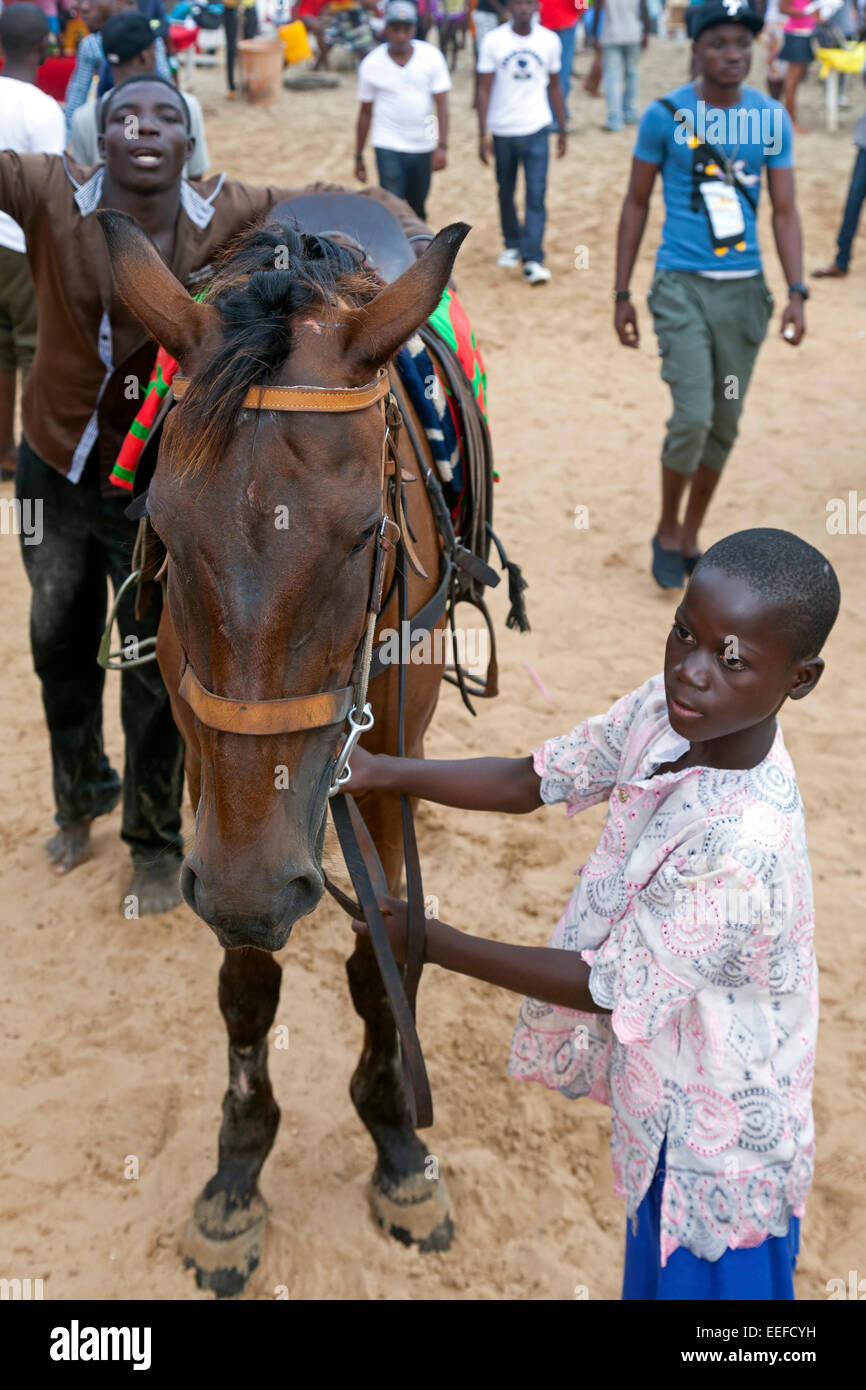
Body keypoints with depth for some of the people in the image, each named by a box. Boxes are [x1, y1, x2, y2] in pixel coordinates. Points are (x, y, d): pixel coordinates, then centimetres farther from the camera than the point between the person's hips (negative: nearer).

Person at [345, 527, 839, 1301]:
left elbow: (610, 989, -26)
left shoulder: (746, 840, -37)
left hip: (715, 1131, -7)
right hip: (662, 1078, 7)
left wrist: (431, 942, -19)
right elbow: (532, 782, -3)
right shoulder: (664, 712, -15)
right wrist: (382, 771, -14)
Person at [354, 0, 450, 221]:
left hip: (423, 145, 2)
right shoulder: (371, 64, -4)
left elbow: (441, 103, -4)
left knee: (417, 210, 12)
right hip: (388, 147, -2)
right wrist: (358, 156, 7)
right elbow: (366, 111, 5)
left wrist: (442, 146, -14)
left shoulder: (431, 56, -3)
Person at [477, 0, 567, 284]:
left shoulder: (549, 41, 0)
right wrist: (482, 136, -9)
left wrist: (562, 130, 10)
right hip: (502, 130, 0)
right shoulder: (493, 41, -5)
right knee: (506, 192, 13)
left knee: (536, 194, -10)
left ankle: (532, 261, -10)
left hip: (536, 129, 0)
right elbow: (485, 88, -4)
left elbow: (554, 86, 9)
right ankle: (513, 244, 35)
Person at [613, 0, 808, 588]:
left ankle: (690, 538, 26)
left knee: (725, 425, 8)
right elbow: (637, 204, 4)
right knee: (693, 417, -14)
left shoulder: (773, 118, 3)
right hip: (683, 285, -3)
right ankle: (667, 531, 11)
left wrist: (796, 291, -8)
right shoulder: (666, 115, -4)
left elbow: (785, 210, 5)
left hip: (746, 289, 3)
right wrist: (622, 293, 2)